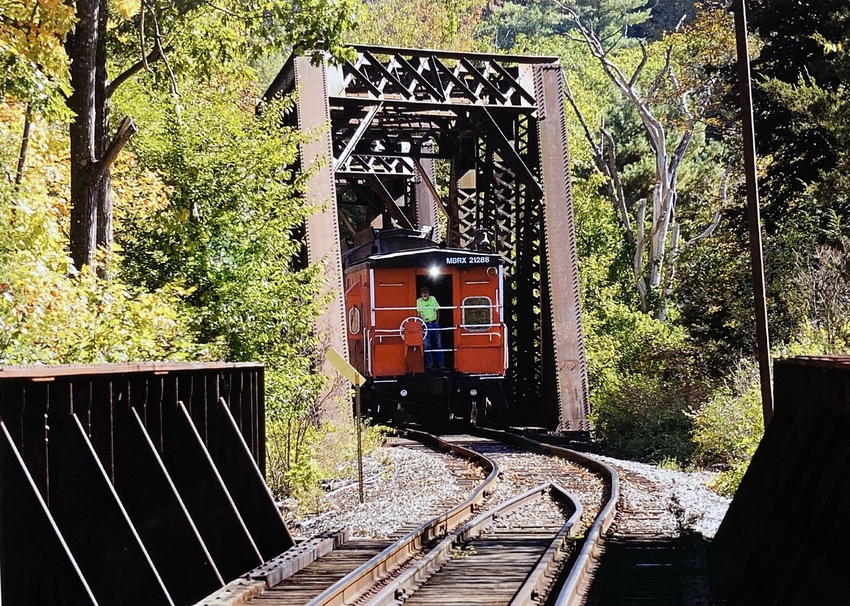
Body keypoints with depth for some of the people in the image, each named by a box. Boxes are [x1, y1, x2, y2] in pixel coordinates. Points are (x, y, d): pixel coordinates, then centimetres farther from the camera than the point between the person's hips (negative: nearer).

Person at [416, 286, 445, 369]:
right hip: (425, 324, -1)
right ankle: (429, 363, 11)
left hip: (434, 323, 1)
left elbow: (437, 310, 9)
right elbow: (418, 313, -8)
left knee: (438, 344, 2)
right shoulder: (419, 301, -6)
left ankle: (441, 363, 7)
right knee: (427, 345, 0)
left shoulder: (433, 299, -1)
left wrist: (437, 320, 0)